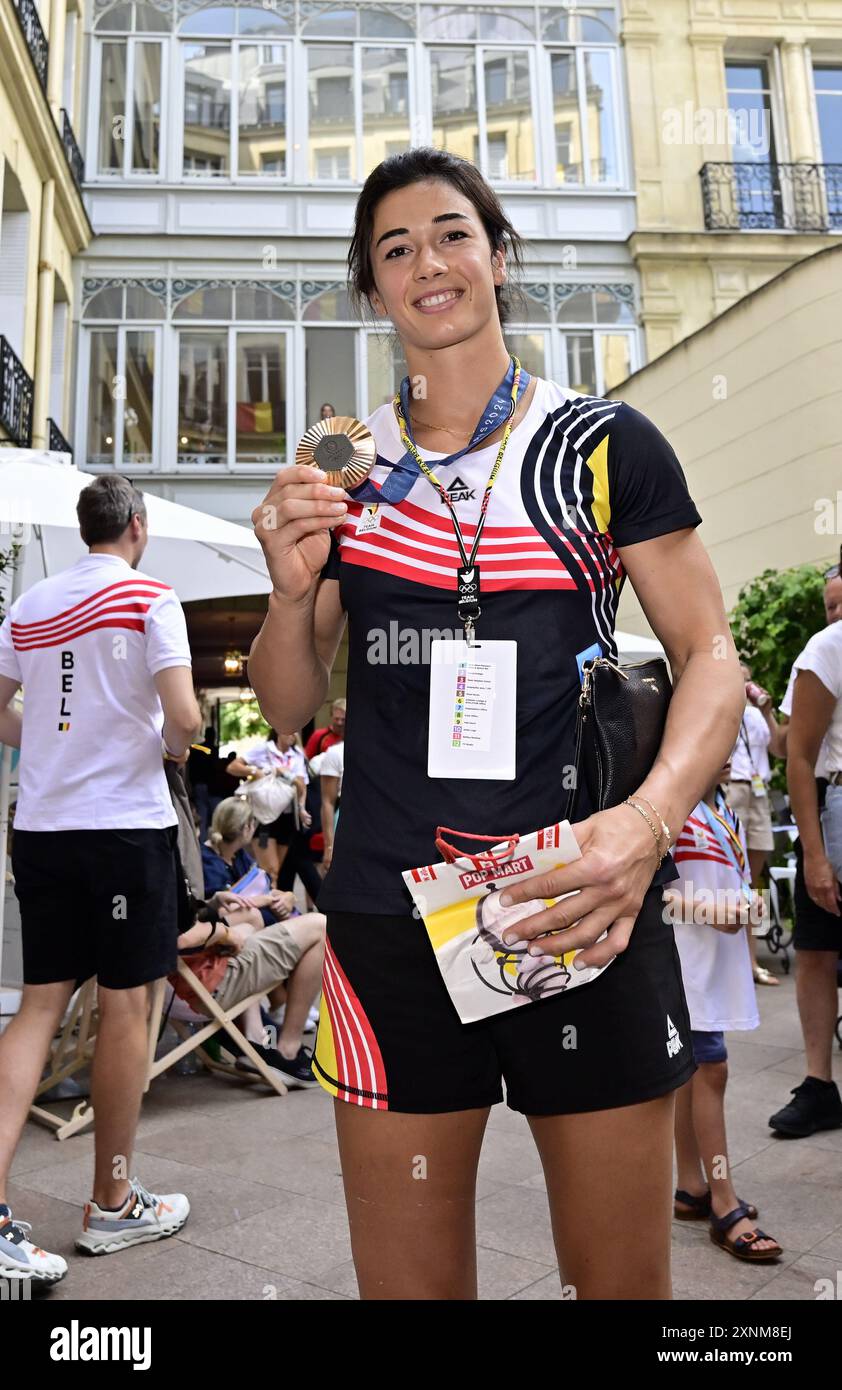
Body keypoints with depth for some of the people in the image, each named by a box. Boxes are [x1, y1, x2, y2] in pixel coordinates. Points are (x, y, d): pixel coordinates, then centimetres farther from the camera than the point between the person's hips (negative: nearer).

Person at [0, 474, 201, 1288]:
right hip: (126, 823, -5)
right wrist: (174, 747, 5)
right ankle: (112, 1205, 20)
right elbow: (183, 718, -16)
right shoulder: (149, 598, -7)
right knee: (124, 1007, 6)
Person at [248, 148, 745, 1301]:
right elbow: (286, 706, 11)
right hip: (388, 919, 2)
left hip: (580, 911, -1)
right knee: (407, 1282, 15)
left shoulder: (606, 444, 3)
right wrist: (294, 590, -10)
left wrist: (651, 818, -19)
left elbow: (709, 655, -1)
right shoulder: (347, 469, 9)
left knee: (624, 1278, 14)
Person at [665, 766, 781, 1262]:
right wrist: (708, 909, -25)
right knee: (711, 1068, -5)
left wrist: (751, 901, 3)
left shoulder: (727, 811, 10)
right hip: (686, 957, -8)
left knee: (694, 1068, 15)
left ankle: (693, 1188, 26)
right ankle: (726, 1207, 6)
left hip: (723, 958, 8)